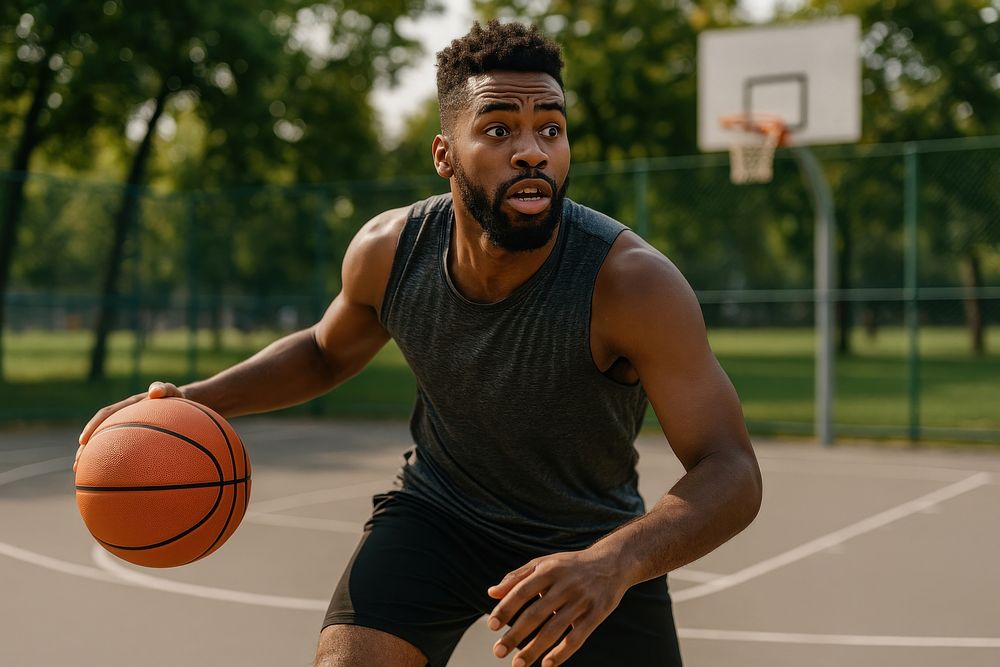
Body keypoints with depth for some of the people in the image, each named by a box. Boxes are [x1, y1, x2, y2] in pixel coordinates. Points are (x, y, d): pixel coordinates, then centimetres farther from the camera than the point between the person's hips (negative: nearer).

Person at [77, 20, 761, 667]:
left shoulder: (632, 281, -31)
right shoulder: (388, 251, -18)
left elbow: (731, 471, -33)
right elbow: (326, 352, 5)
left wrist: (615, 562, -52)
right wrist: (198, 398, -11)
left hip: (591, 542, -1)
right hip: (438, 508, 2)